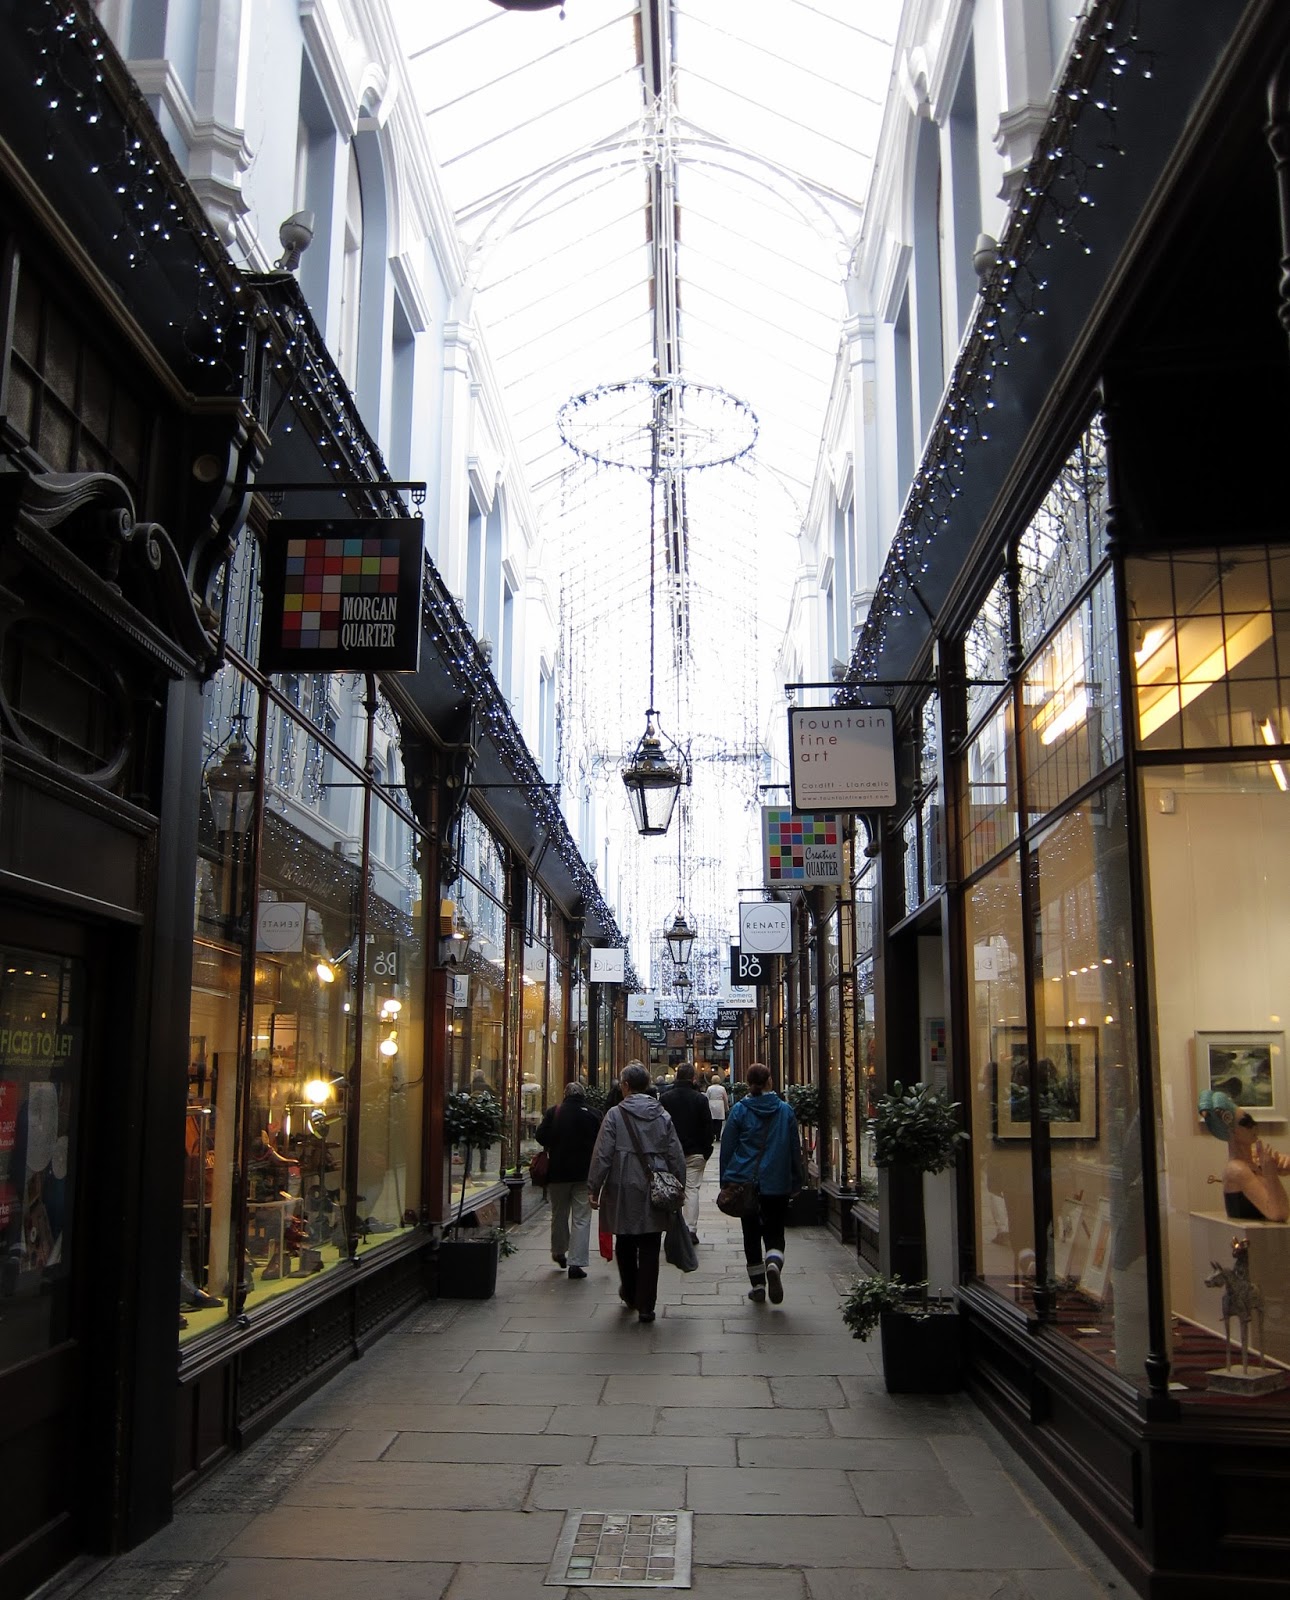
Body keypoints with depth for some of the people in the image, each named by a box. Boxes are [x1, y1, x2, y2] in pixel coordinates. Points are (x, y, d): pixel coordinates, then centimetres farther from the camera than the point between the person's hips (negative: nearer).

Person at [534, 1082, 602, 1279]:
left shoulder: (553, 1112, -3)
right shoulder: (591, 1115, -3)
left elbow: (541, 1137, -5)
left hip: (557, 1171, 1)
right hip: (584, 1173, -1)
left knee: (559, 1214, 19)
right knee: (581, 1218, 1)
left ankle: (559, 1252, 35)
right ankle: (576, 1263, -4)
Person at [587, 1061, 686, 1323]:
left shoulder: (615, 1115, -7)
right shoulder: (662, 1116, 3)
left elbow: (602, 1156, -9)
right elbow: (677, 1157, 5)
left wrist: (595, 1189, -1)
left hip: (623, 1193, -2)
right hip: (655, 1193, 2)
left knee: (625, 1245, 17)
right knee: (649, 1249, 5)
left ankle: (630, 1294, 34)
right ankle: (645, 1306, 5)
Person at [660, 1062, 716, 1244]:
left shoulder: (664, 1098, -2)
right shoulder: (700, 1098, -7)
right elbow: (708, 1126, -7)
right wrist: (707, 1149, 2)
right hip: (694, 1152, -1)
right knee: (692, 1189, 2)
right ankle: (691, 1229, -1)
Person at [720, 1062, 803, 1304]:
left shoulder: (740, 1111, -3)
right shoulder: (785, 1110, 1)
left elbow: (727, 1147, 0)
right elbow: (795, 1149, 6)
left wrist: (726, 1181, 8)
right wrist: (796, 1182, 13)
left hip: (746, 1182, 0)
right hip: (778, 1185, 0)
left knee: (751, 1234, 12)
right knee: (775, 1232, 7)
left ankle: (758, 1285, 14)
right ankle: (774, 1264, -23)